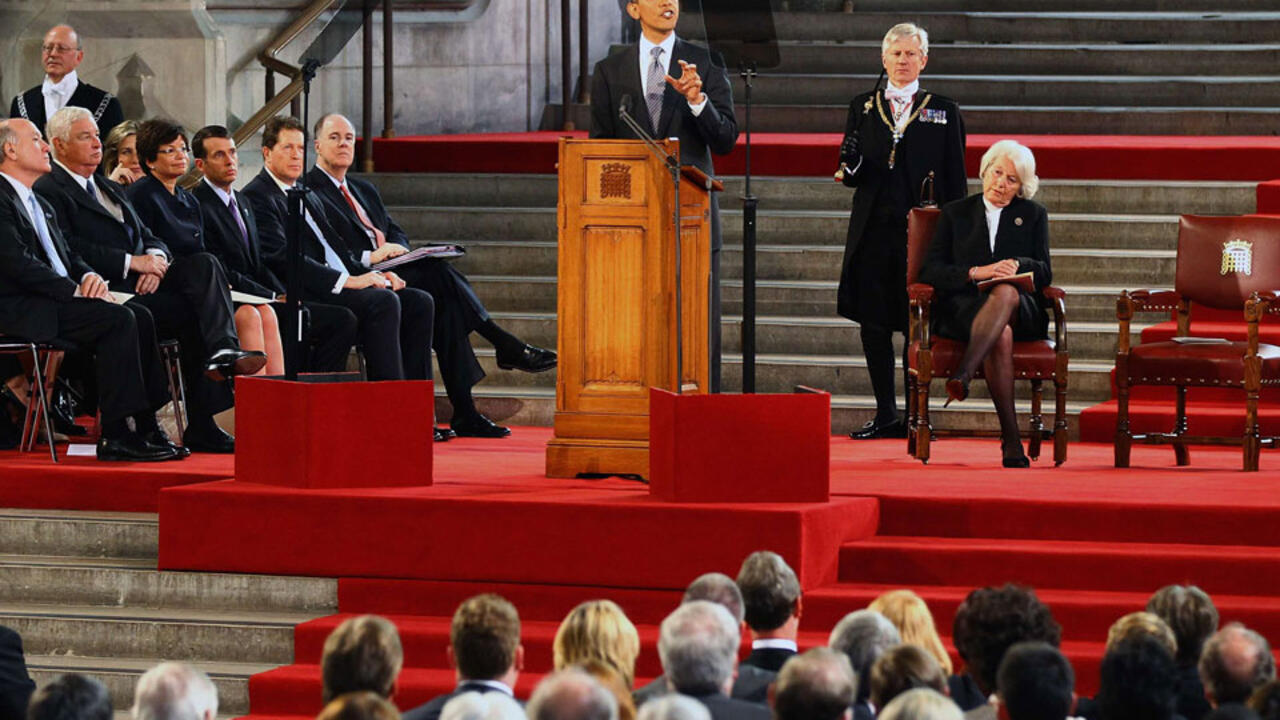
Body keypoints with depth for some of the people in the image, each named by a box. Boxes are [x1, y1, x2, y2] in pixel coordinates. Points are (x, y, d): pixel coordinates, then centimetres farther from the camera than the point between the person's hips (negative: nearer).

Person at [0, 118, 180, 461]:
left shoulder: (41, 205, 25)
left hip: (60, 303, 9)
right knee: (119, 319, -25)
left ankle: (146, 426, -13)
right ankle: (114, 436, -25)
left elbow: (68, 255, 24)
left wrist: (90, 277, 0)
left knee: (141, 317, -10)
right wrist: (76, 291, -18)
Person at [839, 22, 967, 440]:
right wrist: (852, 165, -13)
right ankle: (886, 414, 10)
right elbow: (850, 175, 11)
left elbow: (955, 181, 6)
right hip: (874, 231, 2)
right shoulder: (863, 108, 12)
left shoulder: (944, 112, 8)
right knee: (873, 324, 2)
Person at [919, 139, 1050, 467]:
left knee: (1006, 292, -40)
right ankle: (1011, 442, -43)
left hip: (1021, 312, 0)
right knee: (1001, 335, -38)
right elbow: (931, 271, 7)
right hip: (963, 309, 0)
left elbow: (1044, 273, 12)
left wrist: (1018, 265, -12)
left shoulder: (1033, 215, 20)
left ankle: (963, 374, -59)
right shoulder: (956, 213, 18)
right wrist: (975, 273, -11)